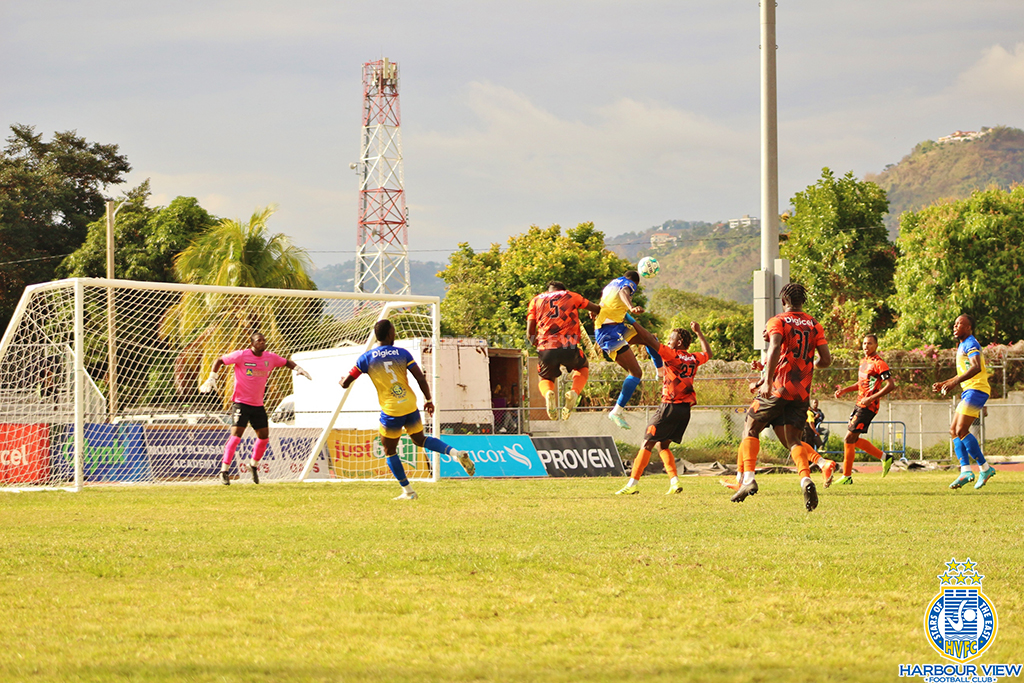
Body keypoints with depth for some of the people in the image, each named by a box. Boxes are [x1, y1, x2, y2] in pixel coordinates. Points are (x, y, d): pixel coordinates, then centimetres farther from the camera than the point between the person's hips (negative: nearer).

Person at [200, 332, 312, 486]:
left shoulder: (270, 357, 4)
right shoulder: (241, 355, -10)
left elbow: (286, 362, 22)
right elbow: (219, 361, -3)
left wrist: (297, 368, 4)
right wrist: (212, 378, -12)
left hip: (258, 404, 6)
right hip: (241, 402, -6)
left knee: (264, 437, 6)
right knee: (236, 434, -16)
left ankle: (254, 465, 31)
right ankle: (224, 471, -10)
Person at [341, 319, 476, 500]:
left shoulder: (366, 358, -3)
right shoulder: (402, 353, 2)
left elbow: (345, 383, 1)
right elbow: (421, 379, -1)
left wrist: (342, 381, 26)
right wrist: (429, 400, 12)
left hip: (391, 410, -3)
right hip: (411, 406, 3)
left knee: (389, 451, 14)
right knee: (420, 439, 26)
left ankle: (408, 491, 15)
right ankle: (456, 454, 6)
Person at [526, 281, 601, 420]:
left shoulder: (536, 300, 19)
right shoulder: (570, 296, 18)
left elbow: (530, 333, 11)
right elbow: (597, 309, 26)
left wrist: (534, 341, 33)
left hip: (546, 349, 0)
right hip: (569, 347, 0)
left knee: (545, 379, 28)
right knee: (583, 367, 32)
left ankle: (548, 393, -11)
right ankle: (574, 392, -2)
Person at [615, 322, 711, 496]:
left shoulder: (672, 355, -7)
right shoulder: (694, 359, 12)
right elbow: (708, 353, 35)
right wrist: (698, 333, 44)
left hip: (670, 406, -7)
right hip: (685, 409, 7)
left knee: (647, 444, -3)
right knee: (662, 446, 15)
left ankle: (633, 483, -7)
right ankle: (675, 482, 0)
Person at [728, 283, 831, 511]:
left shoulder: (777, 322, -1)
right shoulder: (815, 326, 11)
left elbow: (775, 348, -20)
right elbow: (826, 360, 6)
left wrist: (767, 380, -25)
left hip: (777, 387, -4)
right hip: (802, 391, 4)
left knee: (750, 429, 10)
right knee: (792, 439, 4)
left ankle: (748, 477, -5)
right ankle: (806, 479, -22)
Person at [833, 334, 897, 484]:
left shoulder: (878, 363, -13)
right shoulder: (863, 361, 15)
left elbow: (891, 385, -18)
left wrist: (871, 398, -22)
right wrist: (844, 390, 14)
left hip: (868, 406, -10)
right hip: (859, 404, 10)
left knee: (849, 439, -8)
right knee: (853, 439, 14)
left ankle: (847, 476, 1)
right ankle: (885, 457, 24)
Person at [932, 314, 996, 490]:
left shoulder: (970, 344, -9)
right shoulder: (962, 345, 22)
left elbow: (976, 367, -26)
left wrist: (954, 382, -32)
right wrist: (944, 384, 23)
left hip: (976, 390, -10)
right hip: (969, 391, 10)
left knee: (961, 430, -16)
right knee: (954, 430, 4)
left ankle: (985, 468, -10)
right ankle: (965, 470, -3)